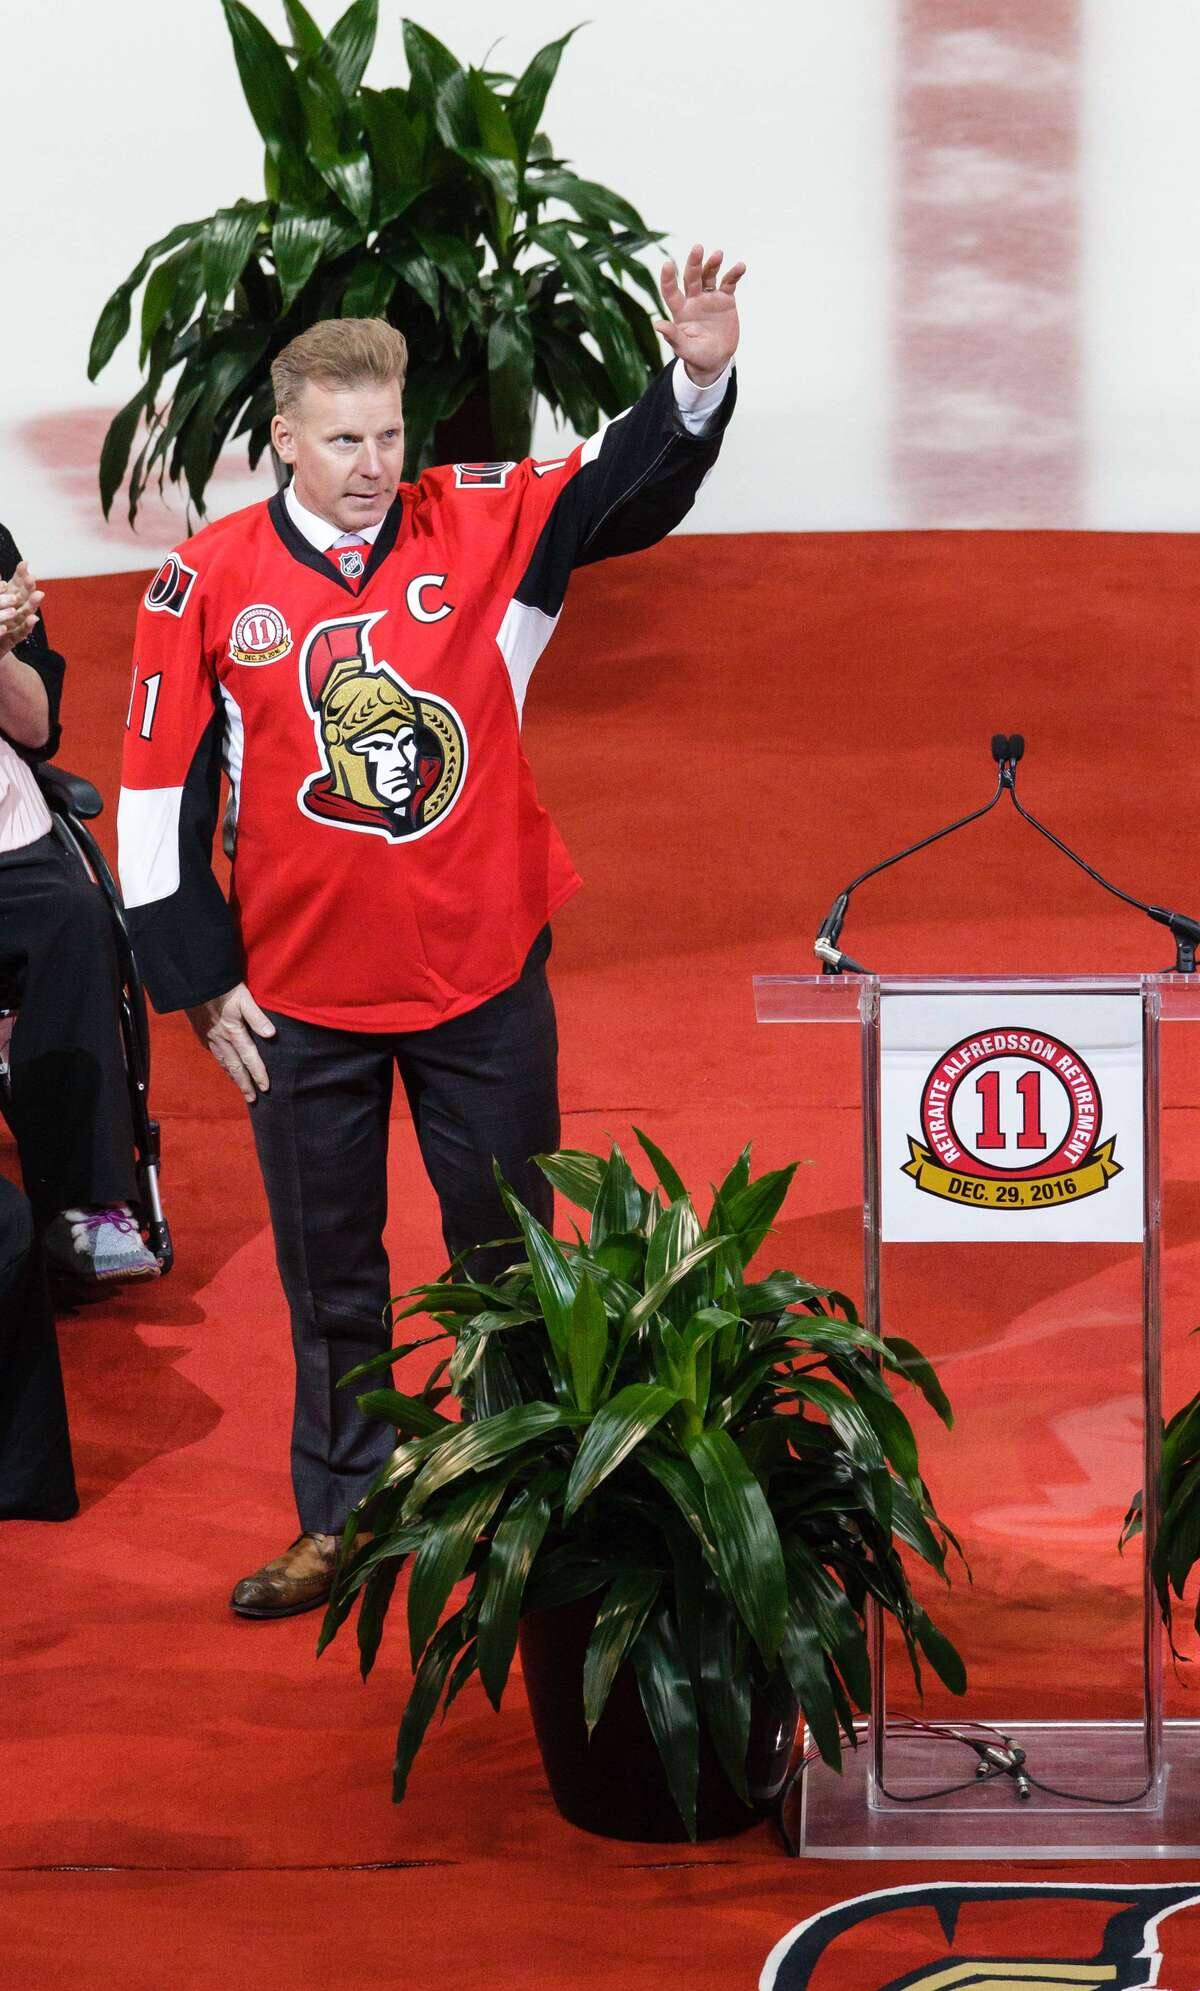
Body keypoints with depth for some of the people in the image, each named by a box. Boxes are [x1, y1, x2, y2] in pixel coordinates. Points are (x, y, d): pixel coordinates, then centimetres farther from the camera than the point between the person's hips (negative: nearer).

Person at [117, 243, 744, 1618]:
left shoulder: (479, 528, -4)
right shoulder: (206, 585, -6)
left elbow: (636, 481, -10)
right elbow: (163, 795, -2)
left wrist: (699, 373, -30)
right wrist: (203, 984, -3)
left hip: (485, 974, 0)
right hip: (300, 993, 0)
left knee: (506, 1249, 11)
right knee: (331, 1272, 11)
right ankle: (345, 1519, 26)